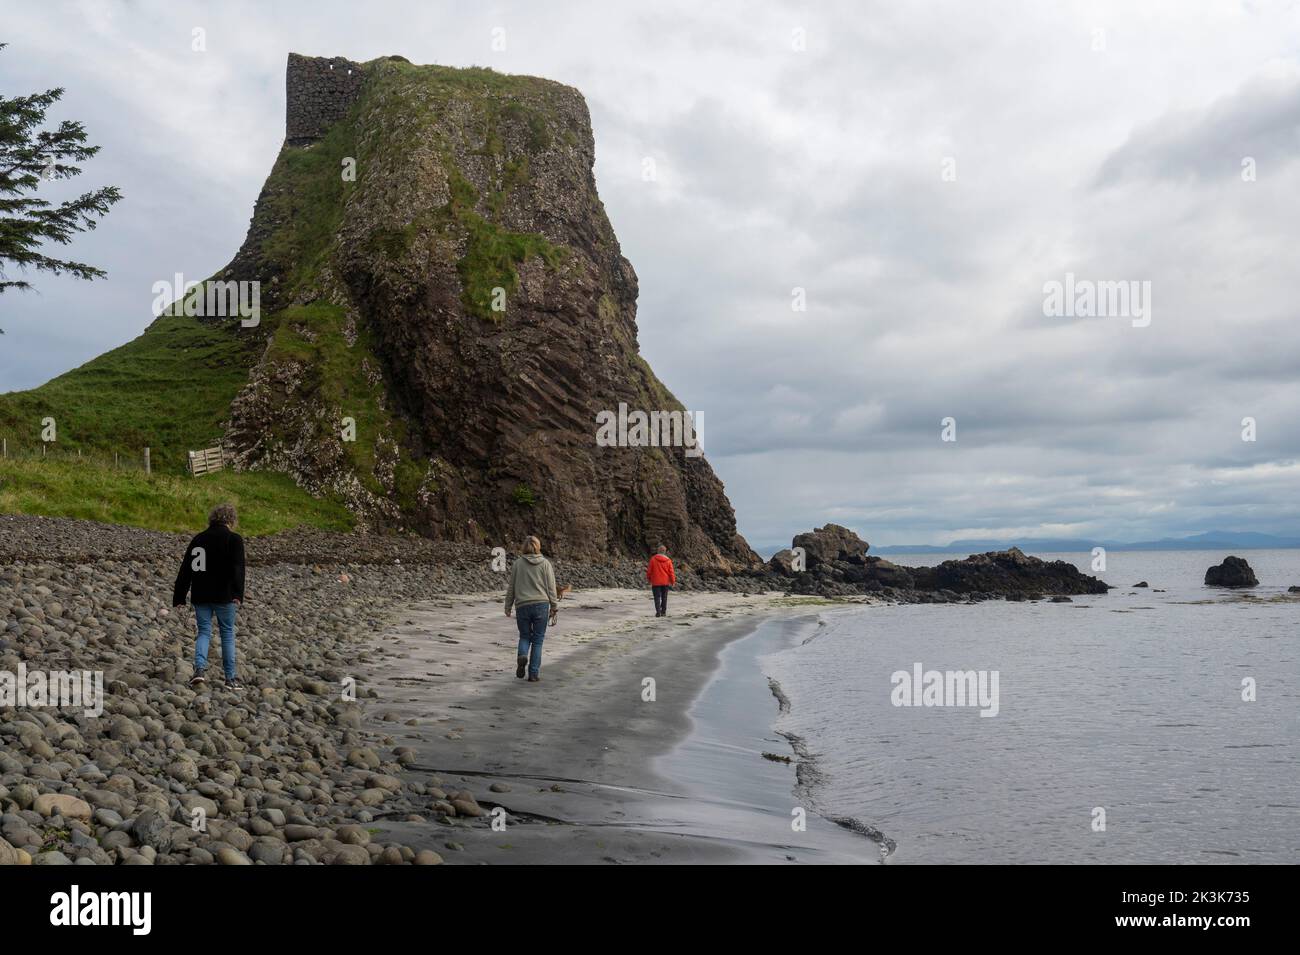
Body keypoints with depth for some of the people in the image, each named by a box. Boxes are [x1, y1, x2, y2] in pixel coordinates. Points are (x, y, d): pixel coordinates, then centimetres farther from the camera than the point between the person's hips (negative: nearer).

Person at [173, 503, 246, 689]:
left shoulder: (198, 539, 12)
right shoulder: (234, 539, -3)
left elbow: (185, 569, 13)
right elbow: (237, 568, -17)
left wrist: (179, 597, 16)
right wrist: (238, 594, -23)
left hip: (200, 596, 4)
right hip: (224, 596, -4)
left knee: (204, 632, 10)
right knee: (228, 633, 6)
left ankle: (200, 668, -14)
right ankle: (230, 678, 7)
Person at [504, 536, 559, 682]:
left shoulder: (518, 563, 2)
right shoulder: (545, 563, 1)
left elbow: (511, 588, 6)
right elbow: (551, 586, -1)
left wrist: (508, 607, 14)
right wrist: (554, 606, 8)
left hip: (522, 606, 1)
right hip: (541, 604, 0)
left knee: (524, 636, 17)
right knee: (537, 640, 8)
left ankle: (522, 656, -13)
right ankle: (534, 673, 5)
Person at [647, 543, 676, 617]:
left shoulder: (653, 559, -7)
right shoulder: (668, 560, -3)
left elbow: (649, 570, -1)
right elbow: (671, 572, -2)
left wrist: (648, 578, 14)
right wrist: (673, 581, 8)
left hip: (656, 582, -2)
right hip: (665, 582, 2)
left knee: (657, 597, 0)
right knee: (664, 597, 12)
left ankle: (658, 612, -11)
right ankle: (663, 612, 13)